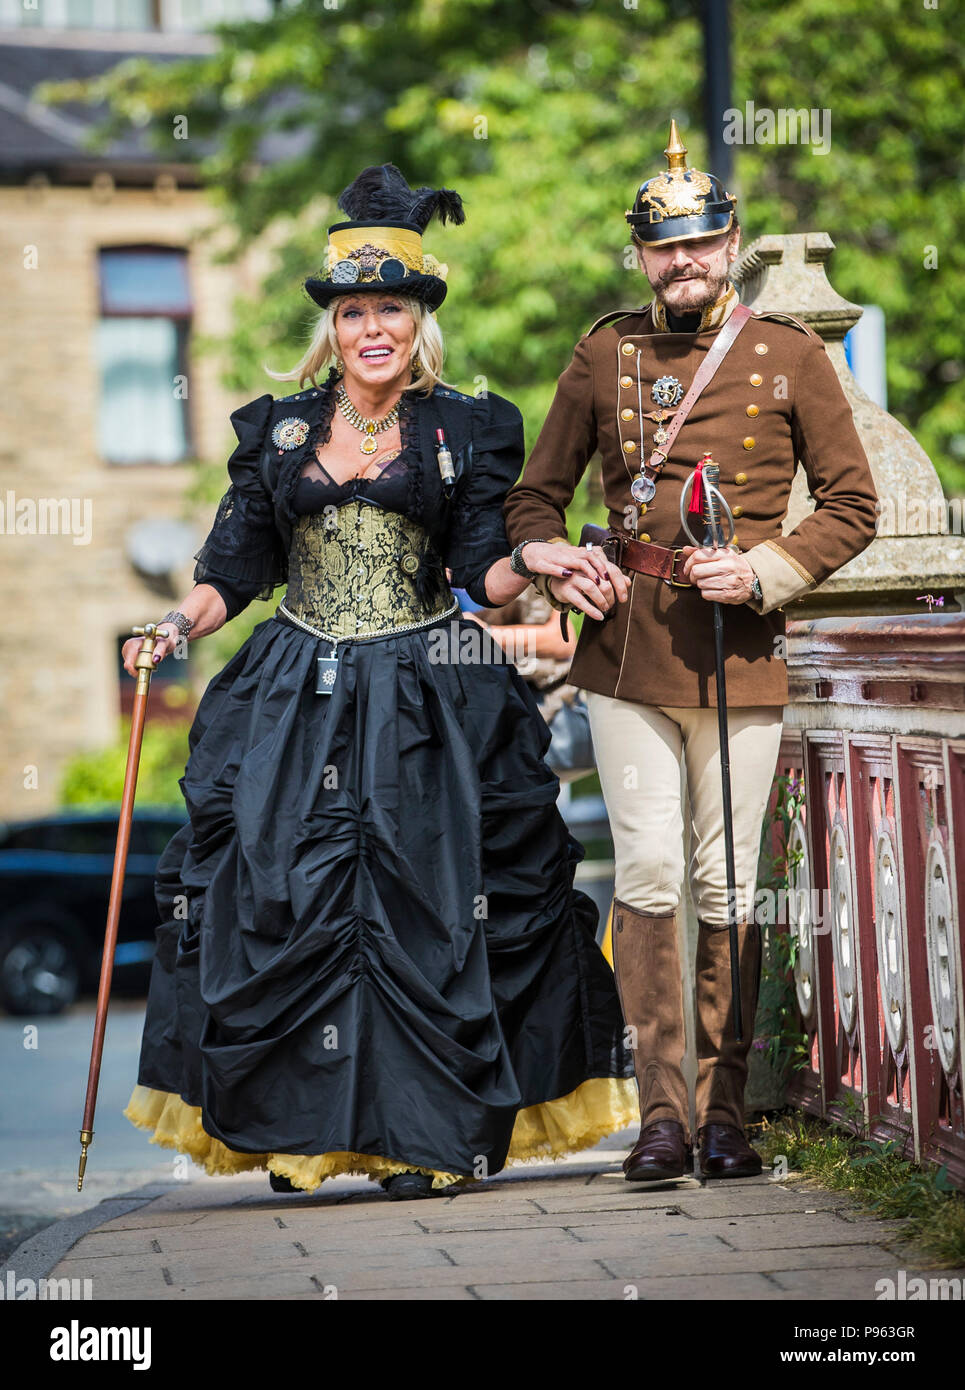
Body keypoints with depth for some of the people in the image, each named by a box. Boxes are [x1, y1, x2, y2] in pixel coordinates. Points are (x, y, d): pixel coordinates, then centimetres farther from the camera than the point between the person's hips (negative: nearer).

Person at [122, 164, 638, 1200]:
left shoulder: (462, 432, 5)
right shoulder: (279, 430, 10)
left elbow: (482, 571, 0)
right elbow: (236, 566, 12)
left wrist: (534, 562, -20)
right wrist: (180, 625, -4)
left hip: (425, 702, -2)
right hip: (299, 696, 2)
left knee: (423, 901, -5)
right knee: (282, 896, -3)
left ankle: (419, 1132, 2)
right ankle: (299, 1131, 5)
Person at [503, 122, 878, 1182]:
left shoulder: (791, 355, 4)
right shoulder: (604, 354, 8)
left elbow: (851, 505, 6)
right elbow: (536, 494, 17)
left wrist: (762, 573, -9)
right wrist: (558, 571, -3)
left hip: (739, 659, -1)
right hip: (626, 657, 1)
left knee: (727, 888, 2)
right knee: (647, 875, -4)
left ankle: (724, 1112, 12)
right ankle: (661, 1112, 1)